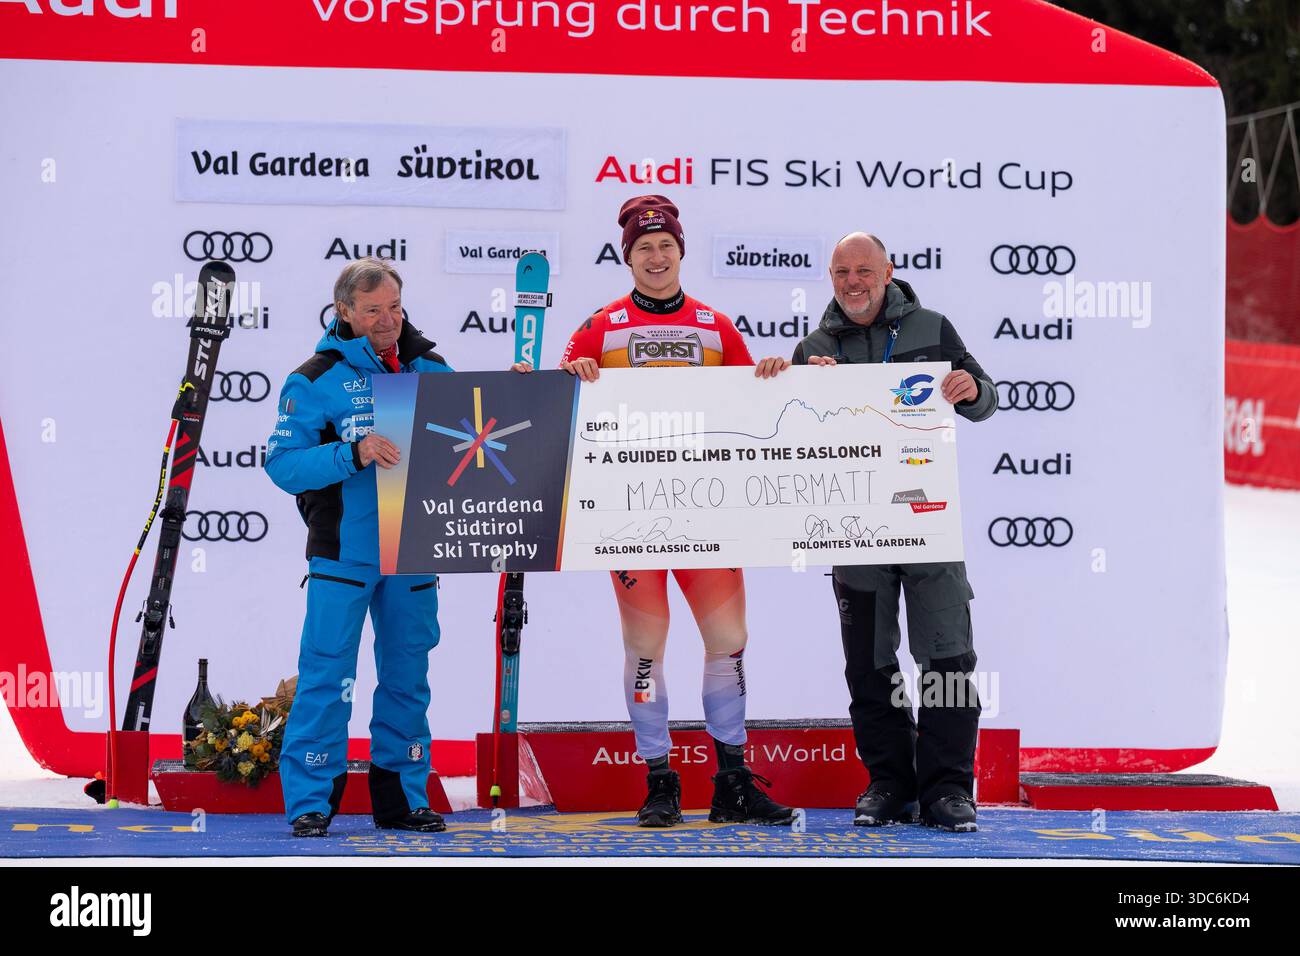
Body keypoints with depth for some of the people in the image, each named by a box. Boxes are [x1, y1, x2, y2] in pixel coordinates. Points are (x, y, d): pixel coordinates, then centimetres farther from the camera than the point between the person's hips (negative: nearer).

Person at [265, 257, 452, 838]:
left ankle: (402, 799, 19)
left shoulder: (431, 369, 10)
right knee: (326, 677, -6)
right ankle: (310, 801, 1)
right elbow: (284, 464, -11)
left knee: (408, 676, 10)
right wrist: (354, 453, -23)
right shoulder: (317, 379, -3)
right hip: (343, 552, -4)